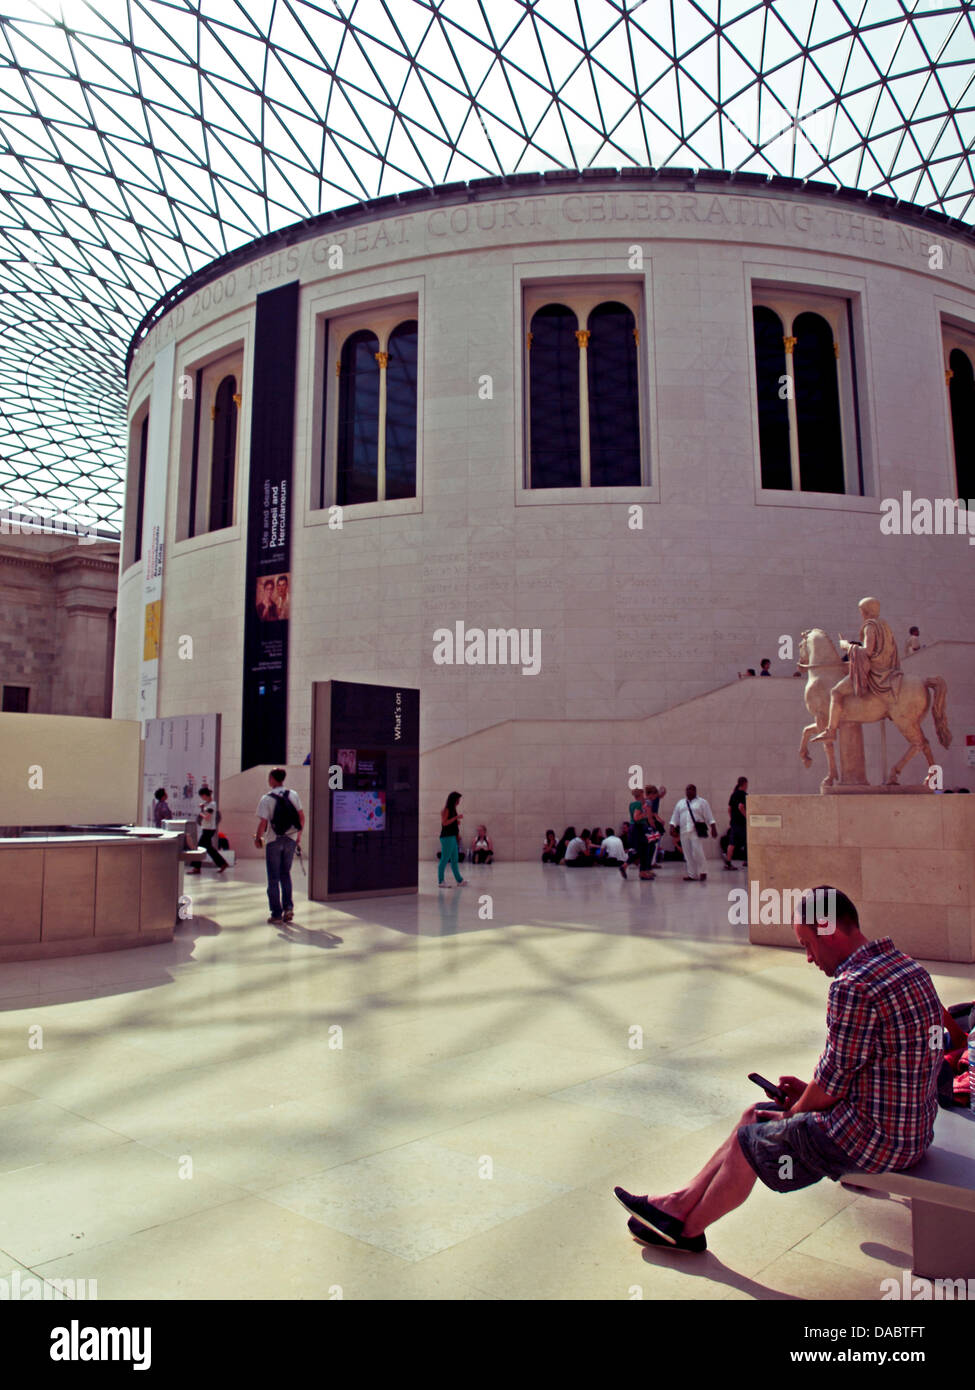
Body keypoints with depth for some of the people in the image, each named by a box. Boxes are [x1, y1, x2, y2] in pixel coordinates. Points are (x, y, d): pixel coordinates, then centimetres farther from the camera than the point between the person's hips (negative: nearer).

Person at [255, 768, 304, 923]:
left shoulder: (266, 798, -11)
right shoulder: (293, 795, 2)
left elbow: (263, 823, -15)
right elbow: (301, 816, 4)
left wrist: (258, 838, 0)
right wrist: (299, 834, 16)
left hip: (273, 840, -4)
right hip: (291, 839, 4)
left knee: (273, 878, 5)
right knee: (285, 874, 17)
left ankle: (276, 913, 6)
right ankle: (288, 907, 6)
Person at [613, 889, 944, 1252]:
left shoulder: (853, 987, -26)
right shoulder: (904, 966, 6)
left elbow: (832, 1084, -18)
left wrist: (795, 1112, 1)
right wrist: (809, 1092, 13)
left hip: (876, 1138, -9)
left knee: (749, 1142, 8)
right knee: (755, 1116, 16)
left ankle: (686, 1229, 30)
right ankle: (682, 1202, 25)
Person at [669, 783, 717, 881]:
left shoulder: (701, 802, 4)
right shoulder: (680, 803, 16)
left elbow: (709, 817, 0)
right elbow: (674, 817, 14)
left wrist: (713, 828, -8)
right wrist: (672, 828, 3)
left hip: (696, 832, -4)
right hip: (684, 832, 4)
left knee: (697, 852, -13)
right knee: (688, 854, 5)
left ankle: (702, 872, 4)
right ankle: (691, 874, 14)